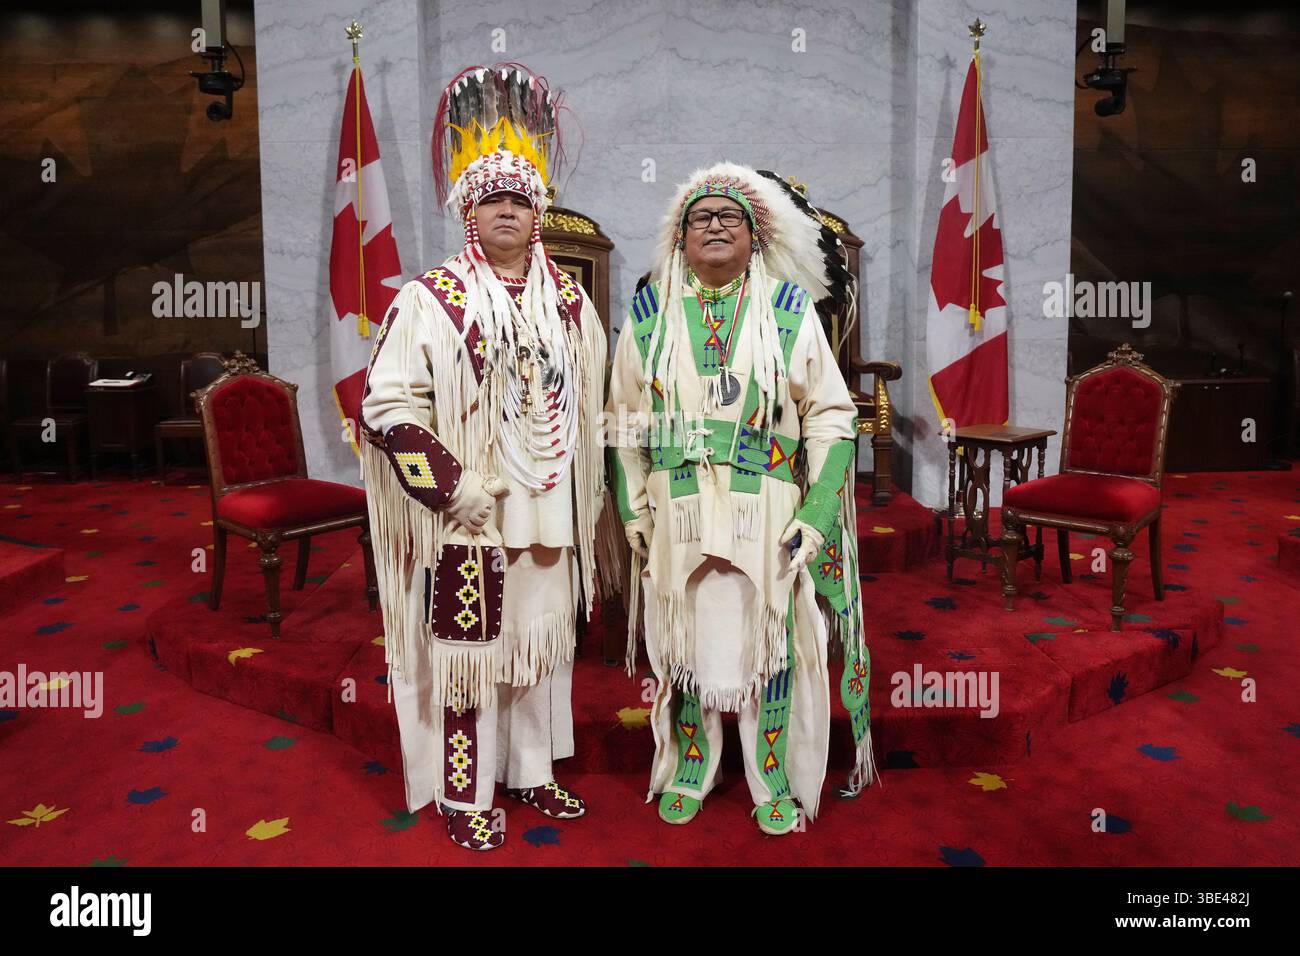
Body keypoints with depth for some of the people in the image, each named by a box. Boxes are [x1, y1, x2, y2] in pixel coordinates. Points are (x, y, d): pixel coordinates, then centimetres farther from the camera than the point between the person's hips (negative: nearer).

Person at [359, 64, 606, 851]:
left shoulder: (571, 302, 8)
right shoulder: (432, 300, -7)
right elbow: (387, 405, -11)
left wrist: (587, 499, 13)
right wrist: (452, 487, -17)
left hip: (551, 513, 5)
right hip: (467, 520, -4)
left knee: (543, 644, 15)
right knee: (467, 653, 5)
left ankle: (533, 772, 34)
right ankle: (465, 795, 23)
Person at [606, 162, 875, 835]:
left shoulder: (789, 308, 1)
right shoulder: (650, 312, 6)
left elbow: (831, 415, 0)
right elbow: (626, 420, 9)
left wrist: (815, 514, -8)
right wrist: (633, 509, 2)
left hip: (768, 514, -1)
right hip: (677, 513, 1)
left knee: (769, 638, 6)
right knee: (683, 638, 10)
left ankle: (774, 780, 25)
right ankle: (688, 771, 30)